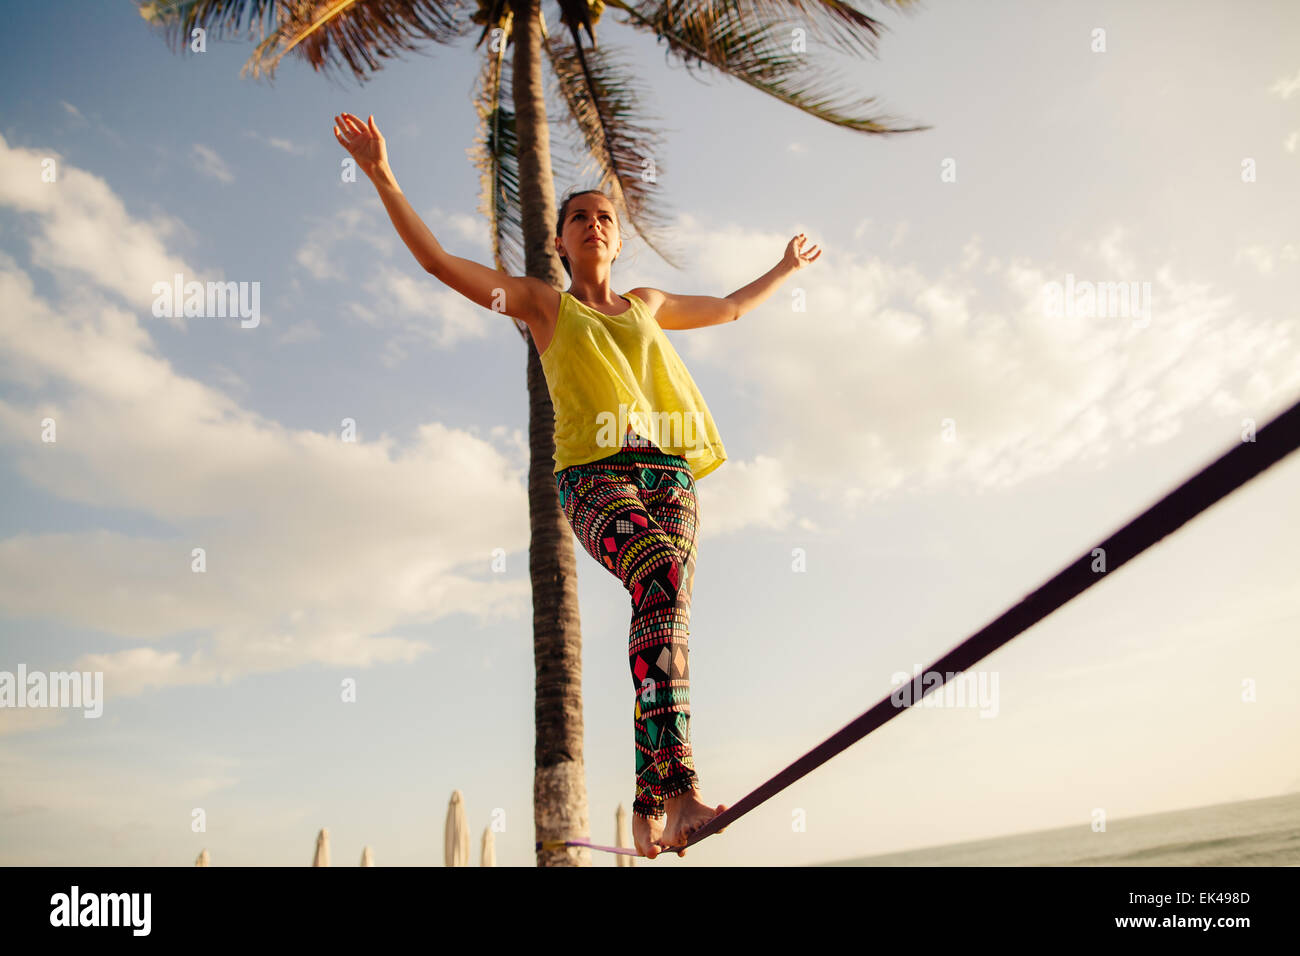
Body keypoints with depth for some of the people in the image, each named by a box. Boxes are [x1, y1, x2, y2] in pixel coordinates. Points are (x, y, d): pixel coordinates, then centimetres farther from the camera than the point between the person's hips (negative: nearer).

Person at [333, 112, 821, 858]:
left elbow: (730, 308, 44)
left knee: (669, 626, -12)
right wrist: (383, 176, 10)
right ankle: (680, 783, -37)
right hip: (595, 475, -4)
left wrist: (786, 269, 56)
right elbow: (438, 260, 15)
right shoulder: (543, 303, 19)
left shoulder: (647, 304, 29)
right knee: (663, 579, -33)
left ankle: (651, 806, -5)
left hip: (669, 474, 4)